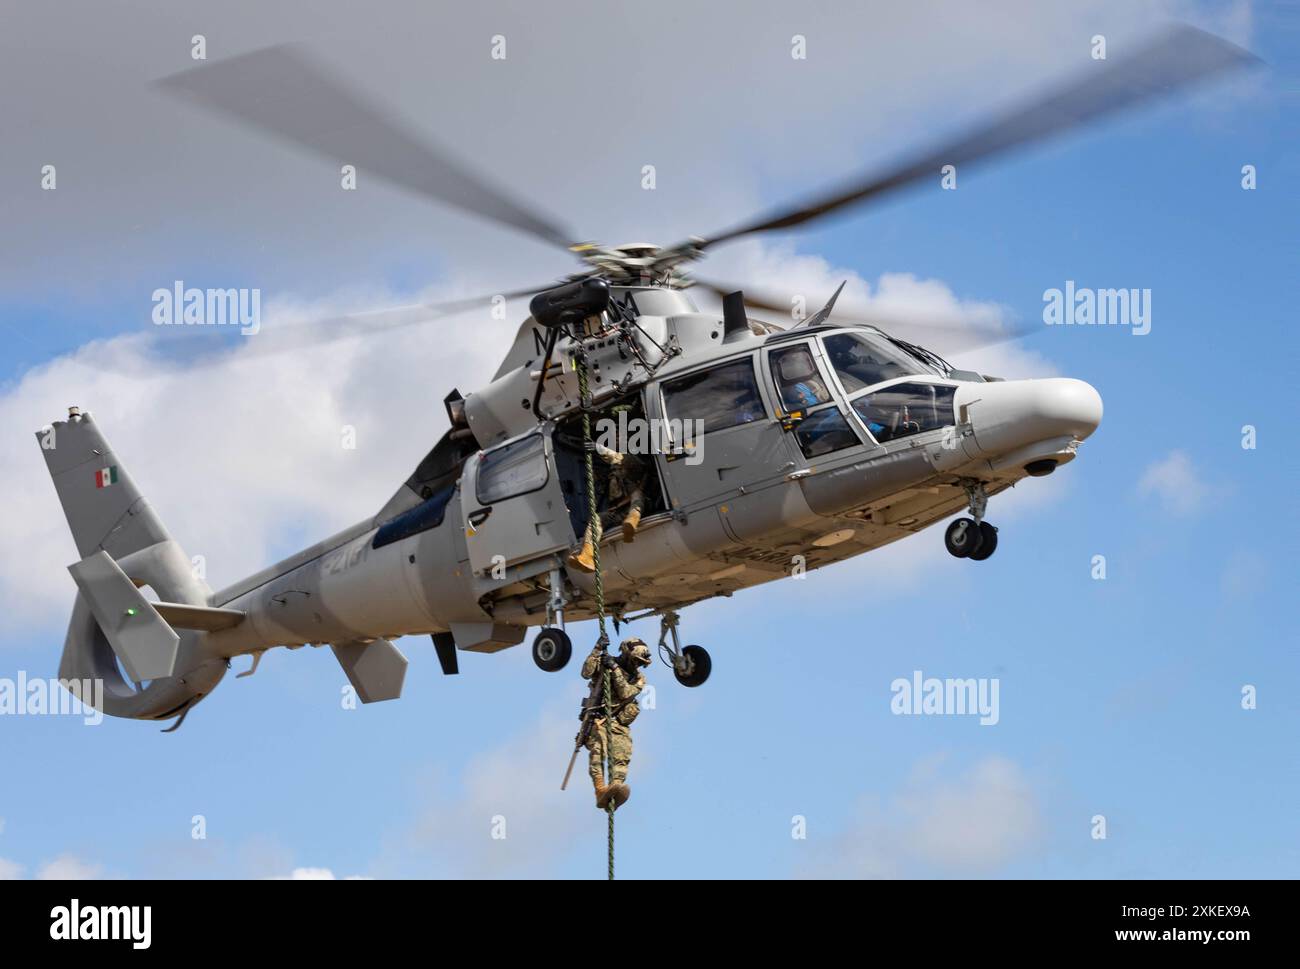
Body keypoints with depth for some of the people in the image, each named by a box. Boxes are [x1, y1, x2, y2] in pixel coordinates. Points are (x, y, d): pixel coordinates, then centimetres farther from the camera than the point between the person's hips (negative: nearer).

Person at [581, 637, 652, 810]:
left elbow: (626, 693, -5)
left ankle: (616, 786, -40)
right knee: (597, 750, -27)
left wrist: (616, 669, -12)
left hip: (620, 723, 3)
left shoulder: (638, 678, 11)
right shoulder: (605, 664, 7)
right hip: (599, 718, -3)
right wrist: (597, 650, -13)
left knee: (621, 756, -21)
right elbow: (586, 673, -10)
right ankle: (601, 791, -42)